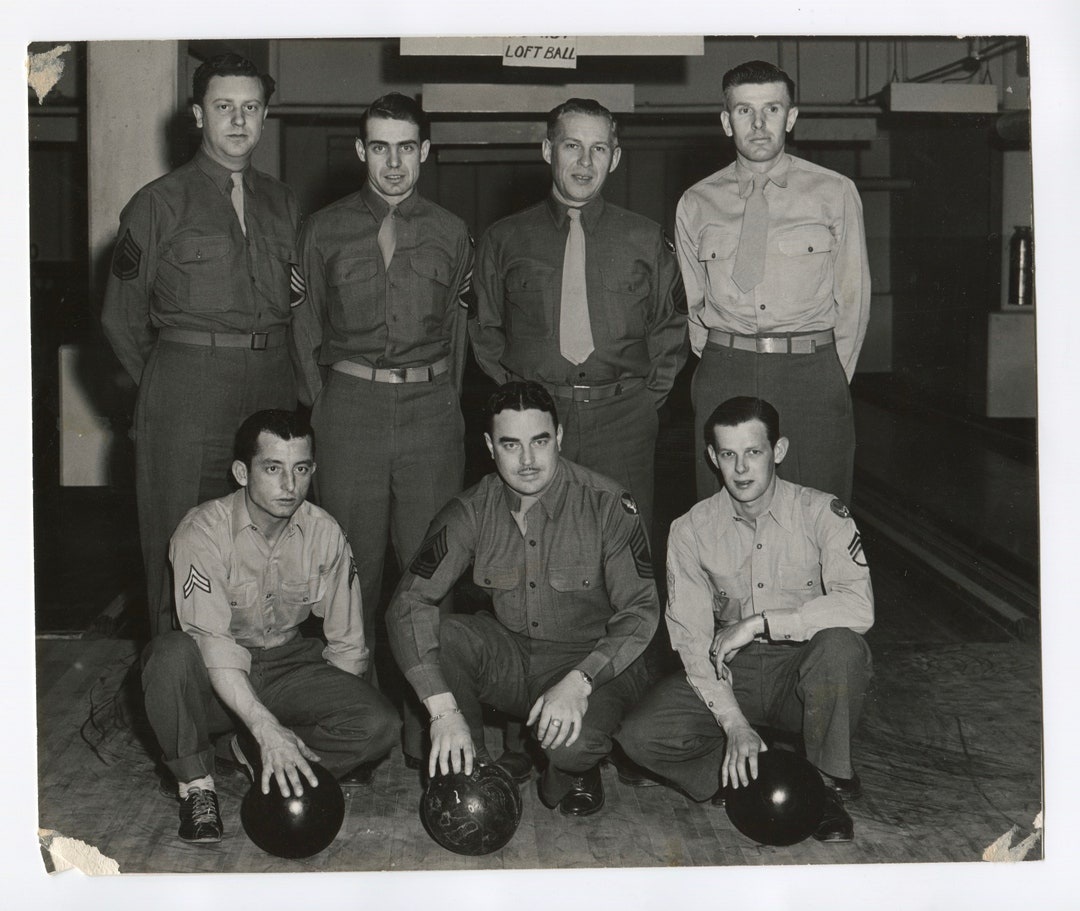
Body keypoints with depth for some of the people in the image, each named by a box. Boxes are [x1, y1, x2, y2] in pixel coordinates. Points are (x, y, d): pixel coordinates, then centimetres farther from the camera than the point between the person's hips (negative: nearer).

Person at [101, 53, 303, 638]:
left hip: (273, 387, 4)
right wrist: (167, 385, 9)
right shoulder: (159, 205, 2)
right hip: (186, 388, -4)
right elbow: (120, 318, 5)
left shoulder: (282, 204, 15)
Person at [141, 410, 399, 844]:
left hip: (288, 667, 3)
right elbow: (212, 644, -29)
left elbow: (347, 645, 1)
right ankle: (195, 783, -15)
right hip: (215, 682, -3)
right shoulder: (204, 531, -18)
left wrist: (326, 713, -12)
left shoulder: (324, 532, -4)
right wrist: (266, 727, -40)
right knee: (171, 653, -37)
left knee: (379, 724, -23)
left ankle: (254, 755, -1)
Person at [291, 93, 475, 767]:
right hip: (350, 403, 0)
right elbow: (306, 327, 12)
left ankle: (426, 722, 8)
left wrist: (445, 401, 9)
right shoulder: (326, 230, 8)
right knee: (354, 566, 1)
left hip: (431, 407, 0)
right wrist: (317, 406, 7)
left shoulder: (450, 233, 10)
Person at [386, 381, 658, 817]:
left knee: (573, 742, -34)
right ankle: (474, 772, -6)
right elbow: (408, 603, -15)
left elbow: (641, 611, -13)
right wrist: (443, 709, -28)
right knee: (438, 635, -27)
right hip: (509, 660, 3)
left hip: (594, 663, -3)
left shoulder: (606, 505, -14)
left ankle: (571, 770, 5)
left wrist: (579, 682, -30)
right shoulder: (472, 512, -8)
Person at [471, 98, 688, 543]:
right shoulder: (504, 239, 9)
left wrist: (646, 399, 5)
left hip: (623, 422, 0)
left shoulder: (645, 239, 11)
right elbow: (484, 331, 14)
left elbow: (672, 327, 15)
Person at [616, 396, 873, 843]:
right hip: (729, 674, 1)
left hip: (802, 670, -1)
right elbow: (691, 638, -9)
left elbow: (858, 607, -25)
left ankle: (829, 784, -13)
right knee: (642, 736, -23)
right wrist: (734, 723, -22)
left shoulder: (820, 513, -10)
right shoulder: (691, 530, -4)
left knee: (840, 646, -37)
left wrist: (757, 623, -25)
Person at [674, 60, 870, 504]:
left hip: (811, 373, -1)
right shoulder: (695, 204, 10)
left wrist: (830, 381, 5)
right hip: (723, 375, 1)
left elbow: (853, 296, 7)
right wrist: (724, 369, 8)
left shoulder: (834, 193, 6)